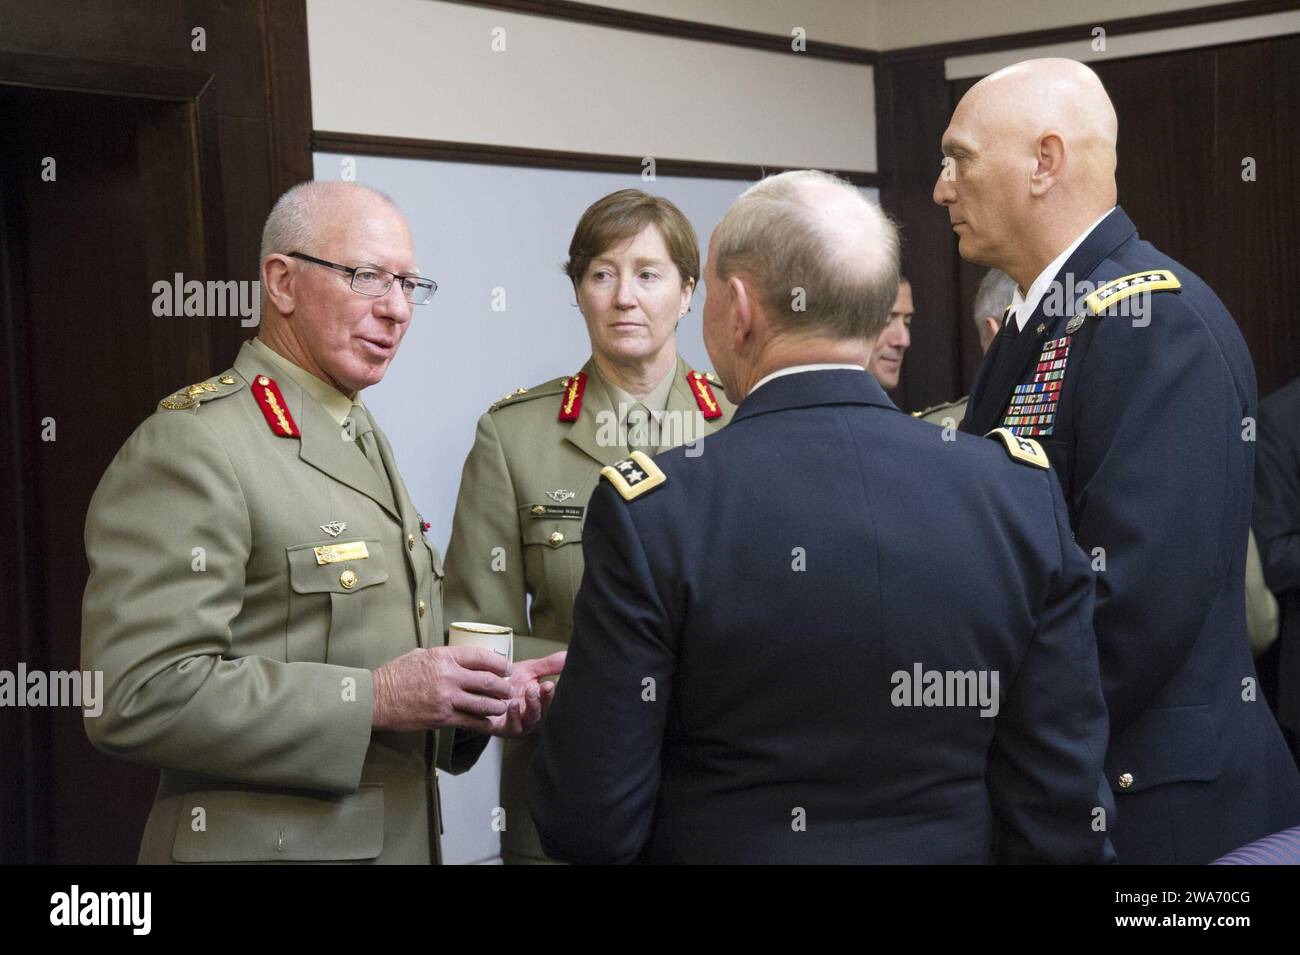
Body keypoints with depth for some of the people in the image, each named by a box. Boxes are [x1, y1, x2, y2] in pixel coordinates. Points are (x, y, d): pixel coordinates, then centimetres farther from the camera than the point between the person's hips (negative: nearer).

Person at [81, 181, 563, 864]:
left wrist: (473, 701, 2)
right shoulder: (191, 445, -15)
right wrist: (371, 699, -24)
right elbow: (138, 695, -24)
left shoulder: (364, 441, 14)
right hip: (267, 843, -8)